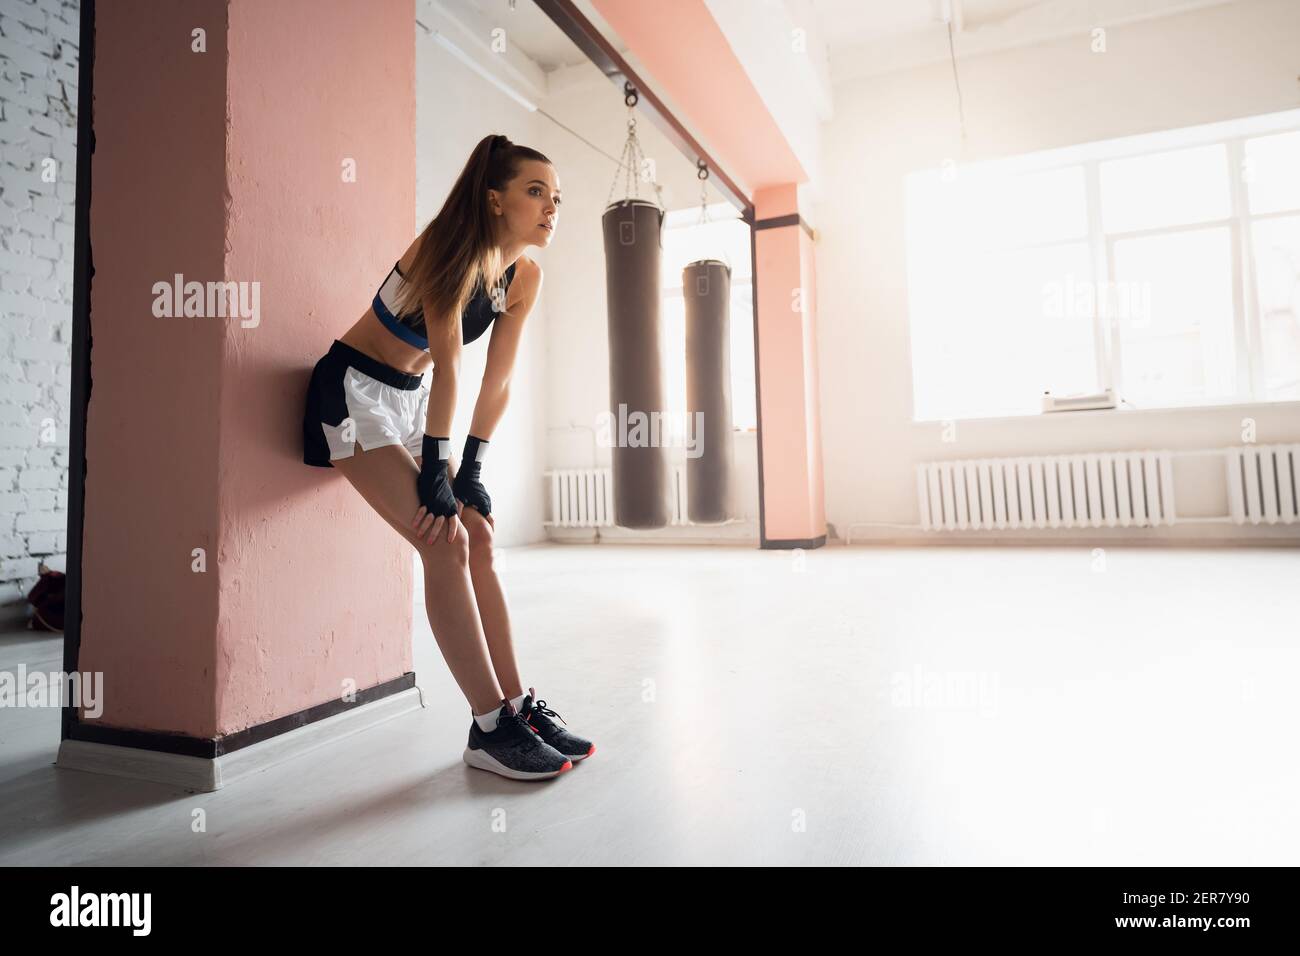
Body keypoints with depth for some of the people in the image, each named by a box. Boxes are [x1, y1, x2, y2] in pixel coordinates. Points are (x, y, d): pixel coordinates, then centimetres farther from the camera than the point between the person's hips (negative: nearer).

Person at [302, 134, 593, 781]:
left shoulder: (525, 276, 1)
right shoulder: (456, 245, -20)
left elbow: (497, 381, 1)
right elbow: (448, 362, -25)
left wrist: (471, 469, -2)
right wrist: (436, 470, -24)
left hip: (409, 399, 8)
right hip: (353, 391, -7)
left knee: (477, 539, 0)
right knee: (444, 542, -17)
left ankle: (518, 705, 8)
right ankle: (490, 729, -10)